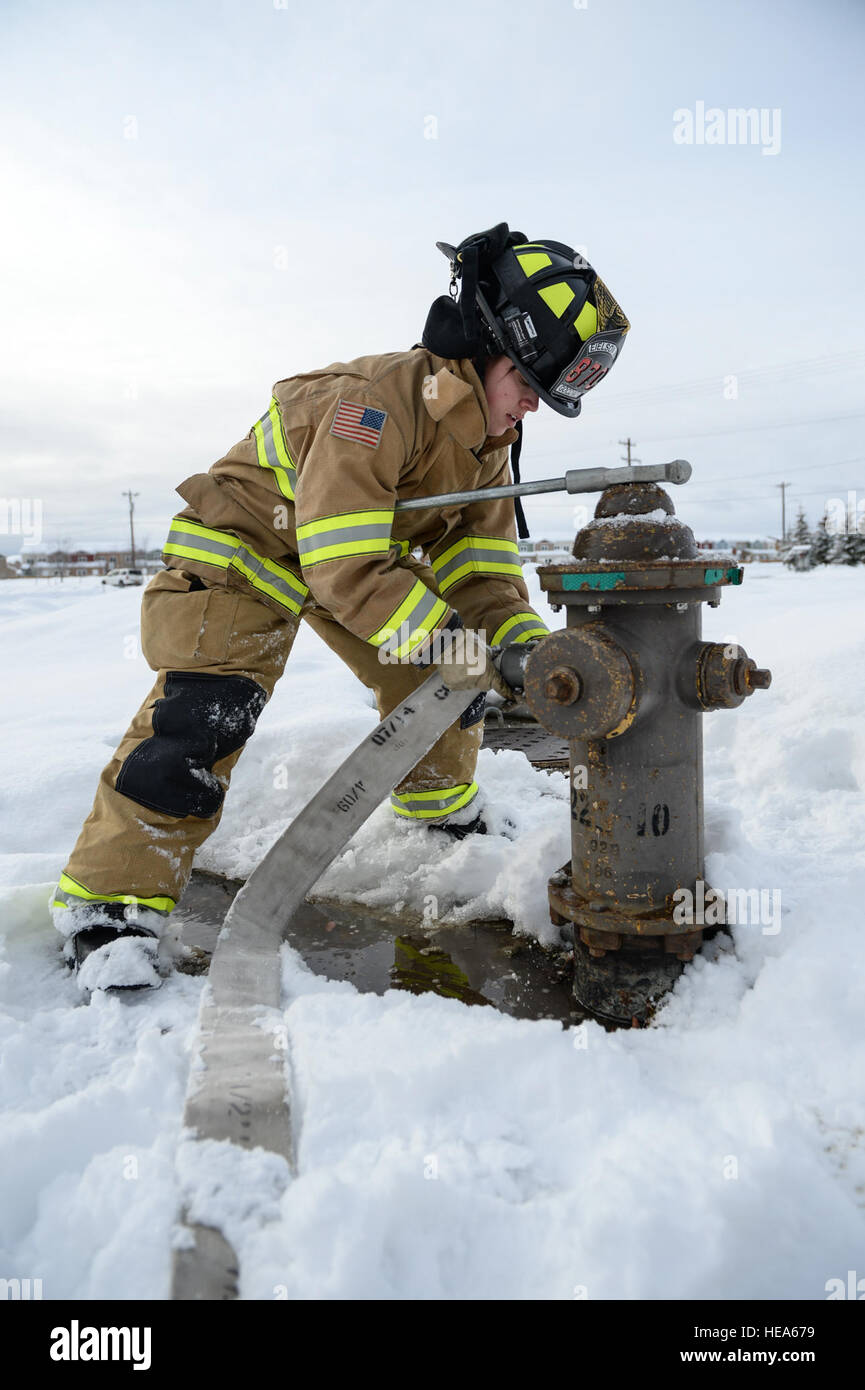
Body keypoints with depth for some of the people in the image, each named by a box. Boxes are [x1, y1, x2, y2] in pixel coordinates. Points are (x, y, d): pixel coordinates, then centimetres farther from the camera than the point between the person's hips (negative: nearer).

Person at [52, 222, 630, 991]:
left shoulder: (488, 443, -3)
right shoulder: (375, 401, -32)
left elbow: (480, 564, -4)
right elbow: (345, 566, -37)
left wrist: (524, 646, -20)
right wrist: (450, 645, -37)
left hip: (371, 553, 8)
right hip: (245, 547, -8)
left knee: (436, 682, 5)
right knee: (200, 716, -23)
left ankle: (443, 812, 32)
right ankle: (111, 899, -11)